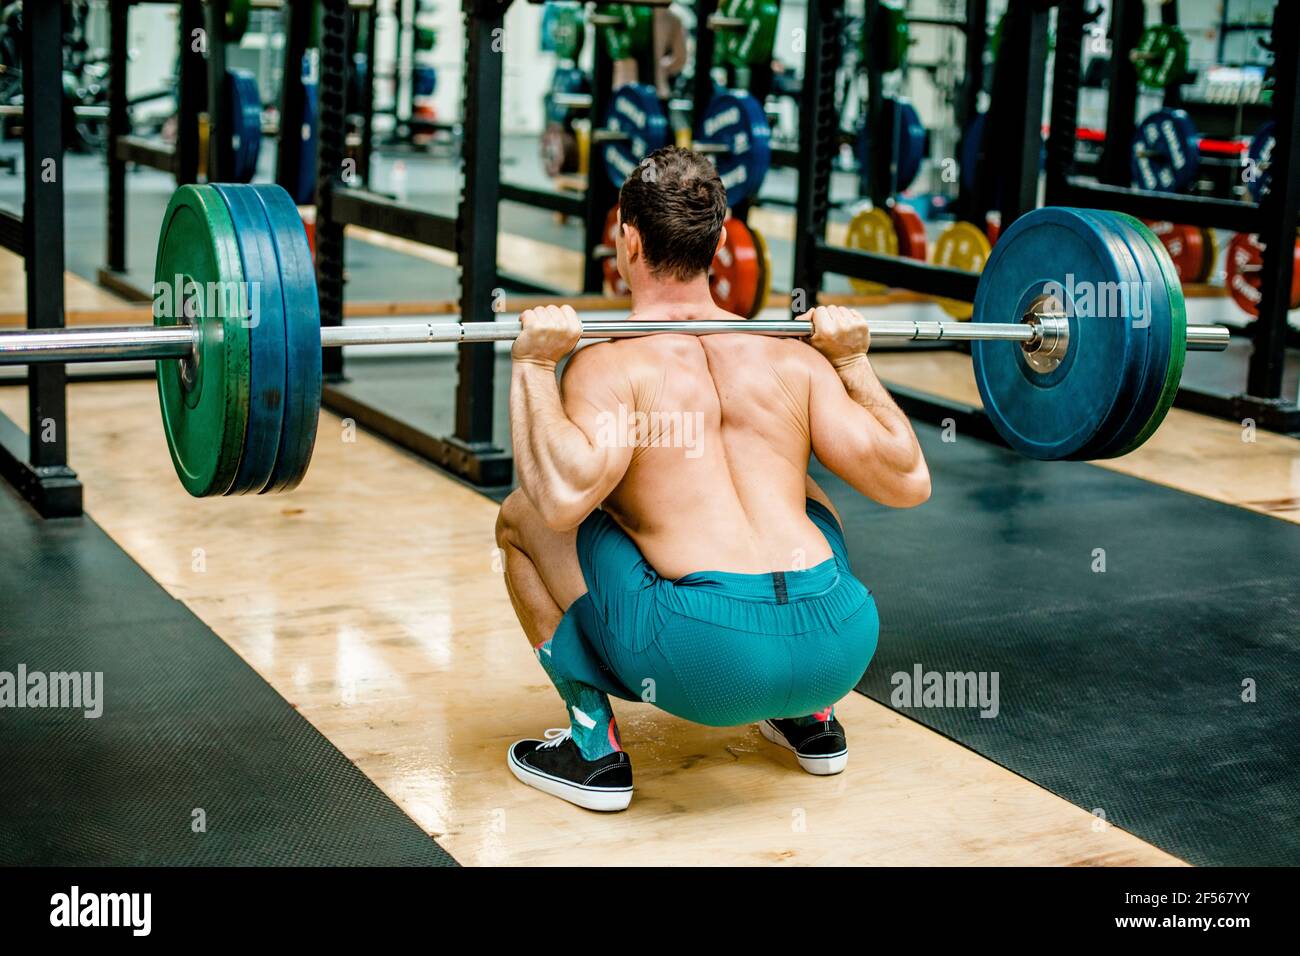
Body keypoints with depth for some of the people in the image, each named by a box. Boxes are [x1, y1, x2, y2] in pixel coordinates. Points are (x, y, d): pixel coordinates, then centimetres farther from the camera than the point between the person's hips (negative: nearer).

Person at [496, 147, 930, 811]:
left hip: (709, 659, -5)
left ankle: (593, 749, 13)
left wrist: (535, 367, -5)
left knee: (522, 519, 15)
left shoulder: (612, 363, 0)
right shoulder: (793, 357, 13)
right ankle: (811, 718, 34)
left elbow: (562, 496, -18)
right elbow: (909, 482, 12)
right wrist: (854, 363, 23)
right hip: (839, 648, 5)